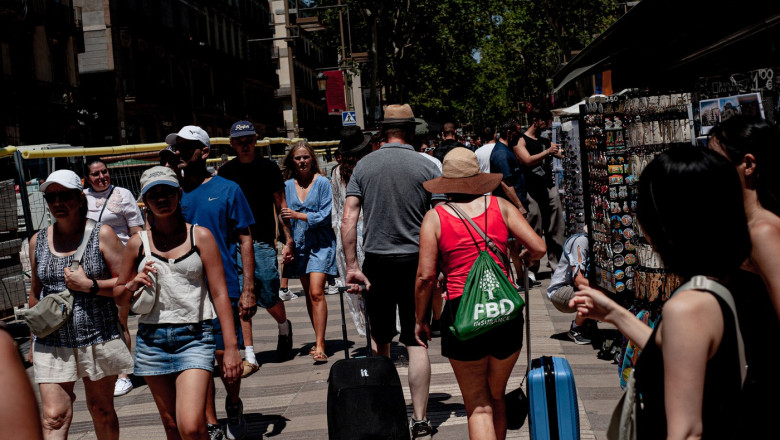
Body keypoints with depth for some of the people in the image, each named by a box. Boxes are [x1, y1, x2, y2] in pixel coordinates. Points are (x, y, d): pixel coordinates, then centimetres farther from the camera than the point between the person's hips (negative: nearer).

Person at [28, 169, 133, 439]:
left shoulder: (102, 235, -3)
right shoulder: (38, 241, 7)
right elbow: (35, 293, 17)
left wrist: (89, 285, -18)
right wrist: (34, 340, 20)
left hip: (99, 339, -2)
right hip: (51, 343, 2)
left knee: (101, 409, 12)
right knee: (54, 416, -6)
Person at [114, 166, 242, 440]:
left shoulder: (200, 236, 1)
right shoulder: (138, 243, 7)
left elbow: (219, 293, -1)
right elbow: (119, 298, 17)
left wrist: (231, 347, -7)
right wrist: (133, 285, -6)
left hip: (194, 337, -3)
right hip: (152, 340, 3)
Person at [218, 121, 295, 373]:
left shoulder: (269, 168, 4)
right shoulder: (225, 172, 7)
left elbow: (281, 206, 6)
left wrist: (288, 240, 0)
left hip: (263, 244, -2)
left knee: (269, 298, -2)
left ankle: (284, 328, 32)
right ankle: (250, 358, 6)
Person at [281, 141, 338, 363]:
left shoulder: (322, 183, -3)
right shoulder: (288, 185, 8)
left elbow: (325, 215, -9)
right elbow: (285, 216, 14)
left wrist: (298, 215, -15)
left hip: (320, 243, -4)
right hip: (299, 243, 5)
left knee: (316, 292, -14)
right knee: (308, 294, 11)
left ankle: (319, 347, -15)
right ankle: (319, 339, 23)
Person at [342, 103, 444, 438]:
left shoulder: (364, 166, 2)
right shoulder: (427, 167, -3)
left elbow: (348, 219, -5)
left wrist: (351, 266, -4)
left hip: (376, 262, 2)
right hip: (415, 261, -1)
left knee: (379, 340, 15)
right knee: (416, 342, 3)